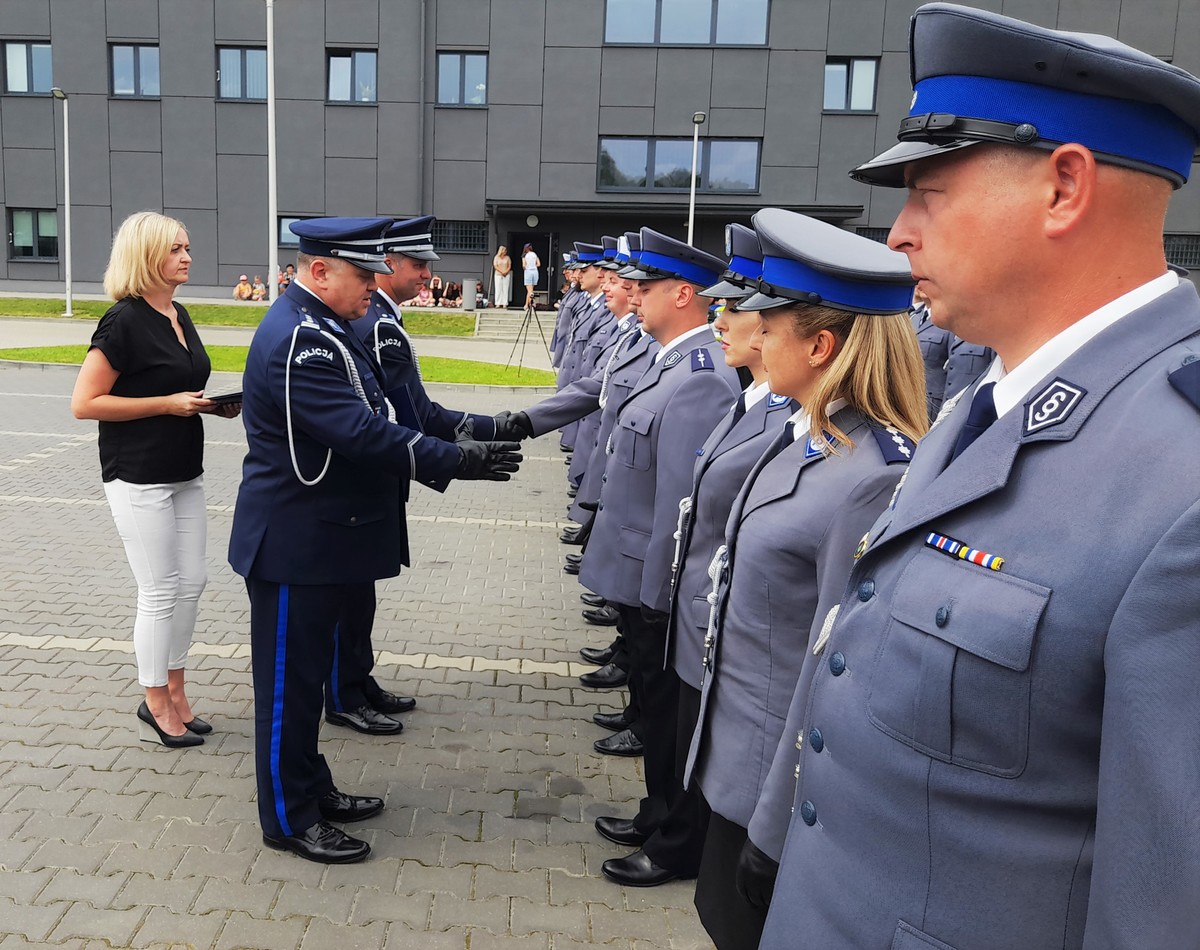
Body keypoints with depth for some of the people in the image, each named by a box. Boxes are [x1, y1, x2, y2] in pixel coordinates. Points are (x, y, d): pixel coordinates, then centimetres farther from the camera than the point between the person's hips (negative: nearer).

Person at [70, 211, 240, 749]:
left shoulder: (178, 316, 10)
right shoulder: (124, 321, -14)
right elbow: (84, 403, -17)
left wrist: (215, 403, 3)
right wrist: (168, 404, -19)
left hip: (184, 472, 8)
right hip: (138, 477, -8)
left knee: (191, 583, 11)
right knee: (161, 592, 0)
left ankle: (175, 692, 26)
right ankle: (155, 705, 17)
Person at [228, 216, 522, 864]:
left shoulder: (321, 326, 11)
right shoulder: (297, 340, -22)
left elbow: (369, 420, 14)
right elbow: (361, 434, -29)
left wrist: (460, 445, 8)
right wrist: (456, 459, -25)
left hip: (323, 538, 10)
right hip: (294, 543, -10)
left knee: (307, 673, 21)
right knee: (289, 682, 5)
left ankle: (311, 787, 36)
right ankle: (290, 819, 20)